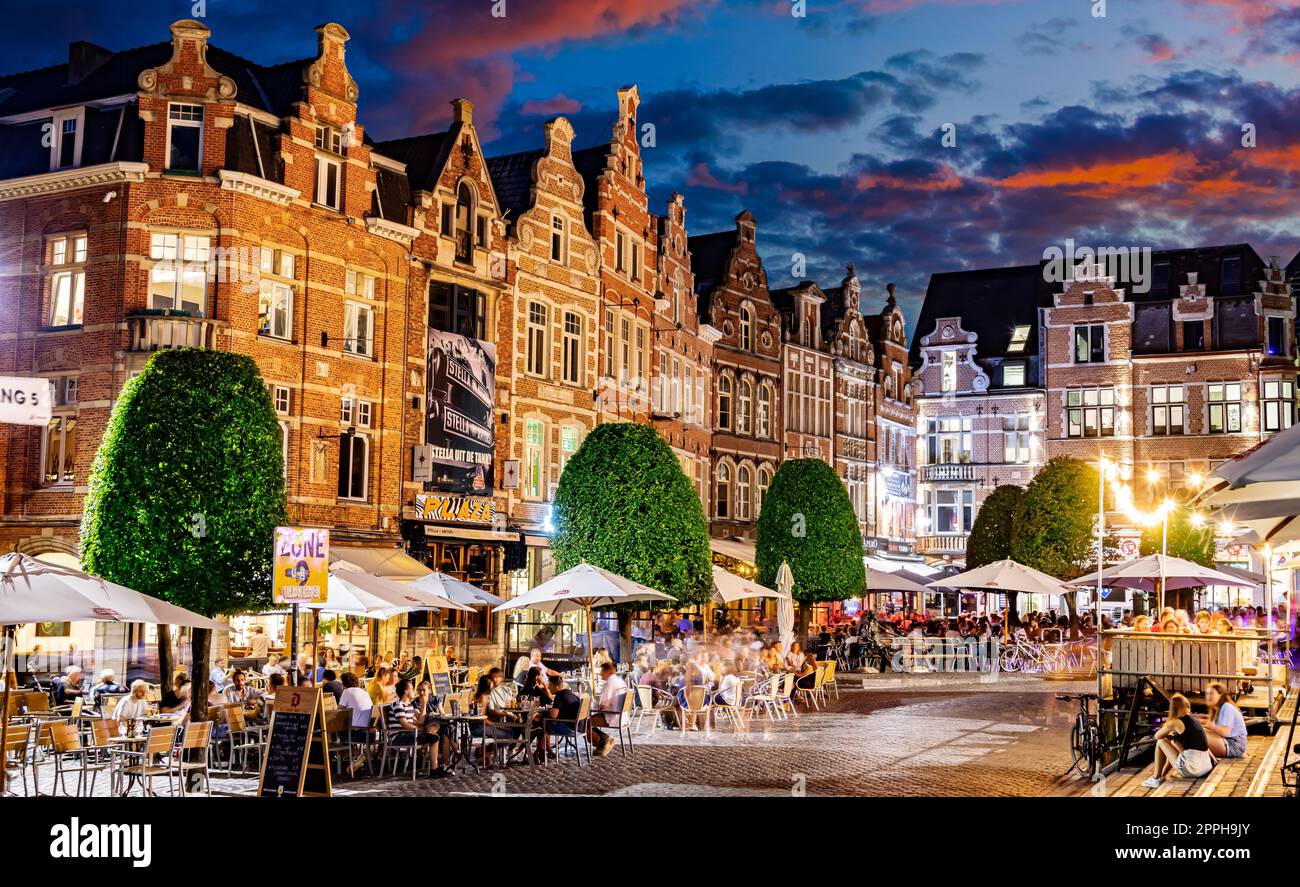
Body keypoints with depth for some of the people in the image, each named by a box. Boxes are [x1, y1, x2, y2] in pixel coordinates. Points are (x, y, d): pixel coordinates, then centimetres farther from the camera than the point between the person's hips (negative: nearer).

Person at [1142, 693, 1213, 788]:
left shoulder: (1175, 722, -6)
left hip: (1190, 769, -7)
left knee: (1160, 742, 8)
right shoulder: (1195, 721, 15)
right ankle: (1162, 775, 37)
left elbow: (1157, 736, 6)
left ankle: (1156, 779, 11)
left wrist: (1171, 736, 23)